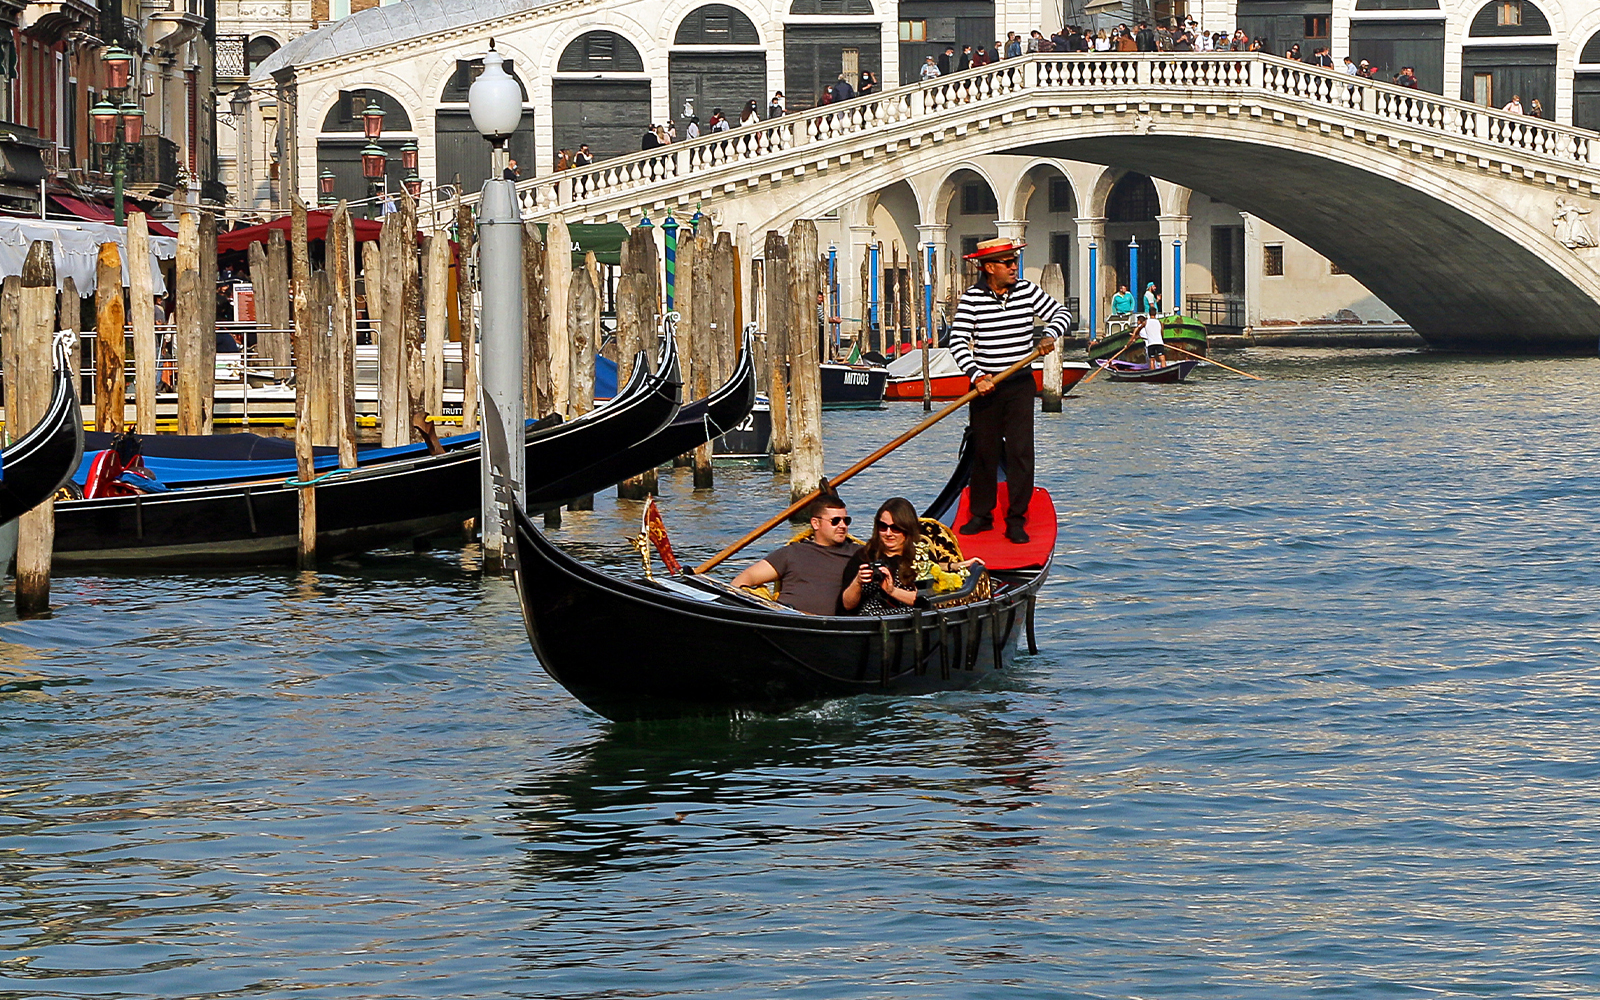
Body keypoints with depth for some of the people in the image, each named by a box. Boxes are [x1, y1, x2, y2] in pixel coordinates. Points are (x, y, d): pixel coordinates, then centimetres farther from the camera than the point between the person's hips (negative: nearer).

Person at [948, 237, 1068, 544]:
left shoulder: (1027, 291, 0)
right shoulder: (971, 299, -7)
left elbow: (1061, 313, 7)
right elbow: (958, 343, -12)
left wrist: (1050, 335, -14)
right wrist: (977, 377, -25)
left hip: (1020, 384, 1)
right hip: (985, 385, -1)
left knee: (1020, 450, -5)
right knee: (984, 451, 6)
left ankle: (1016, 519, -1)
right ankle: (981, 515, 19)